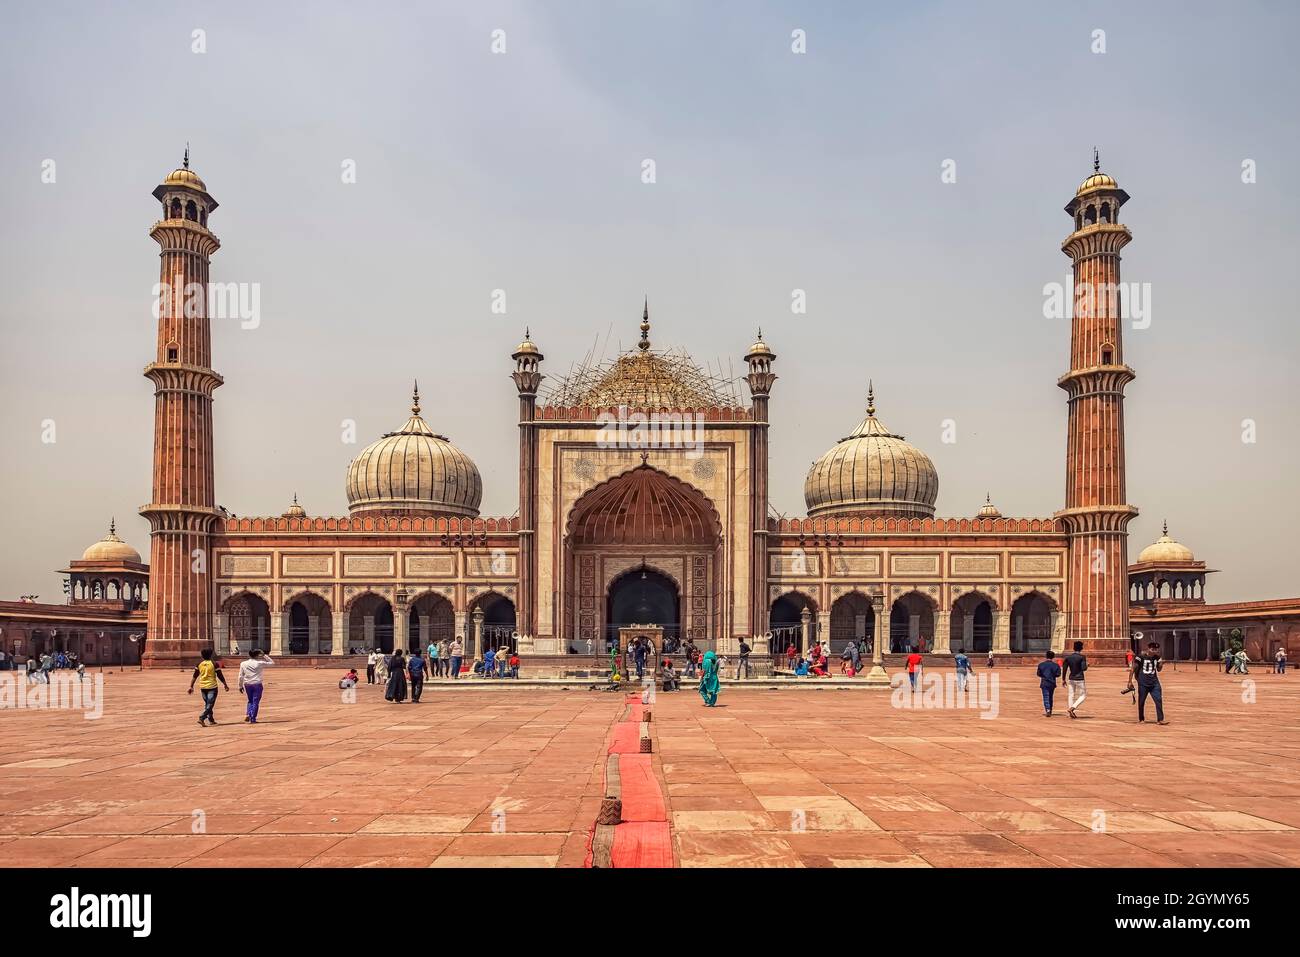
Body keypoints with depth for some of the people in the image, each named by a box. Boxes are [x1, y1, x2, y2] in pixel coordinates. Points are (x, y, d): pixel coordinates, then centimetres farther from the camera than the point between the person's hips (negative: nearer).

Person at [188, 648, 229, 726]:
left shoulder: (199, 664, 3)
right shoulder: (214, 664, -8)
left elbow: (194, 676, 4)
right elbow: (220, 676, -6)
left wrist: (191, 686, 9)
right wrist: (225, 685, 4)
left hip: (202, 687, 5)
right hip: (212, 687, -5)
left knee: (207, 703, 18)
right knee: (210, 704, -3)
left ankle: (211, 719, 25)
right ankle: (202, 718, -19)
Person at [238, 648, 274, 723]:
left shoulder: (243, 664, 2)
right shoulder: (260, 663, -6)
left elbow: (241, 676, 4)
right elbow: (272, 663, 6)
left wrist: (240, 686, 13)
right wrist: (265, 655, 7)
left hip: (247, 684, 4)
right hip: (257, 684, -4)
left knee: (250, 701, 22)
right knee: (255, 702, 5)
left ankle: (248, 715, 4)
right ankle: (252, 719, 3)